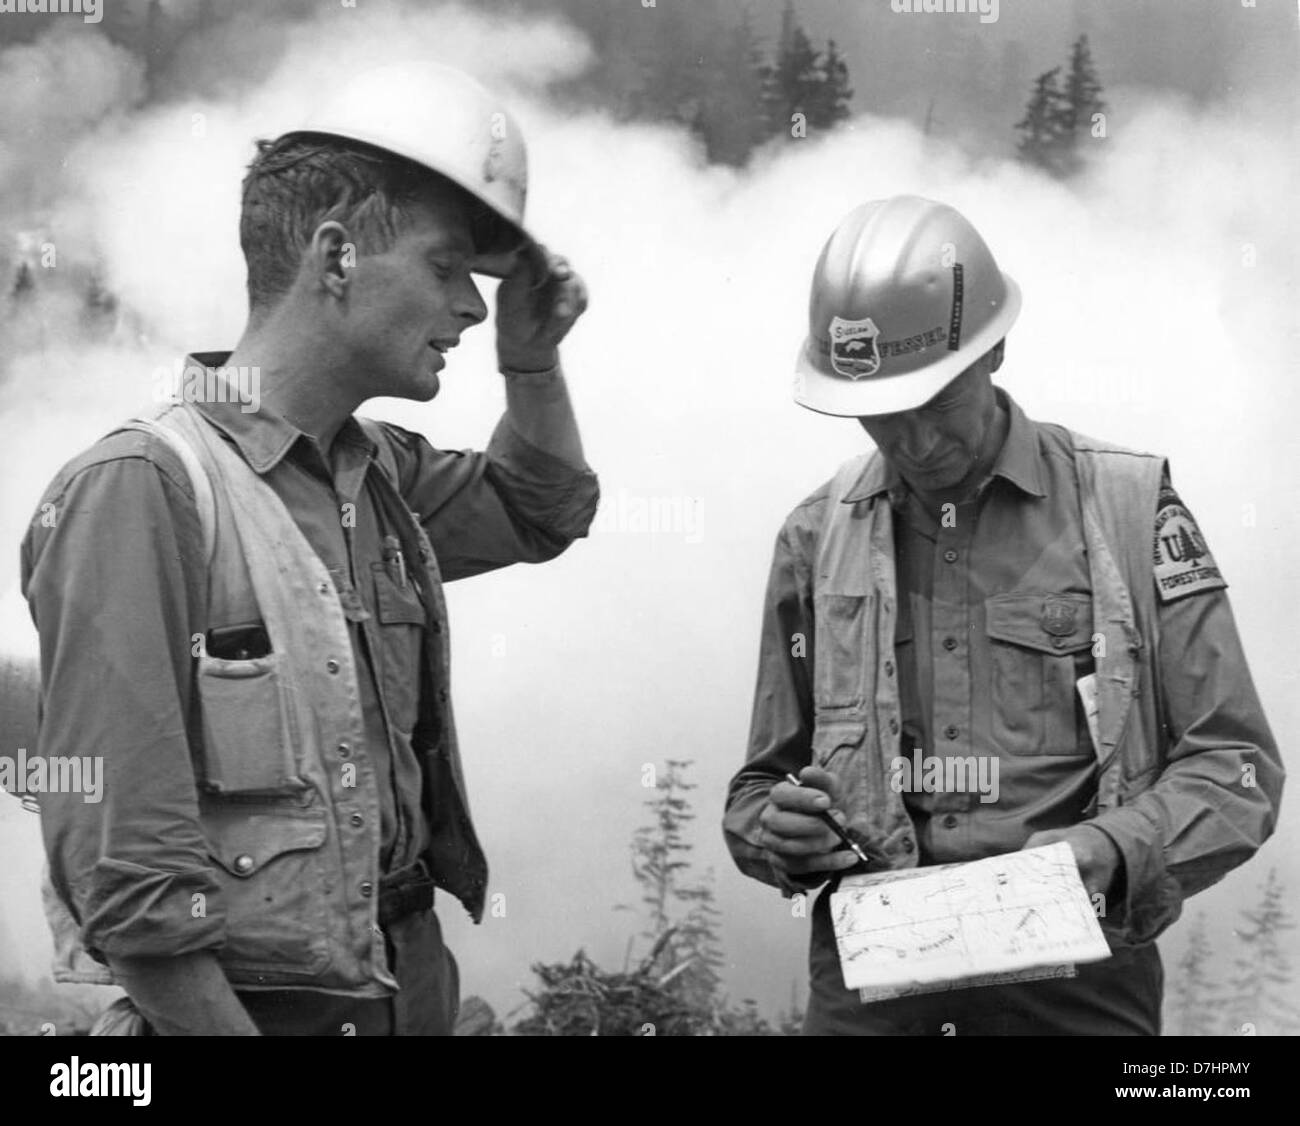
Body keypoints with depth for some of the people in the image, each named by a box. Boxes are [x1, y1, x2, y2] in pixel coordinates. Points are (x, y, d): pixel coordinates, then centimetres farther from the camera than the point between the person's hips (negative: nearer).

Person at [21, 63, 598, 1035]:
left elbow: (544, 509, 25)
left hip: (413, 983, 8)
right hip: (251, 1001, -8)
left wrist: (532, 360, 8)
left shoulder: (382, 473, 5)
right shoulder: (143, 490, -20)